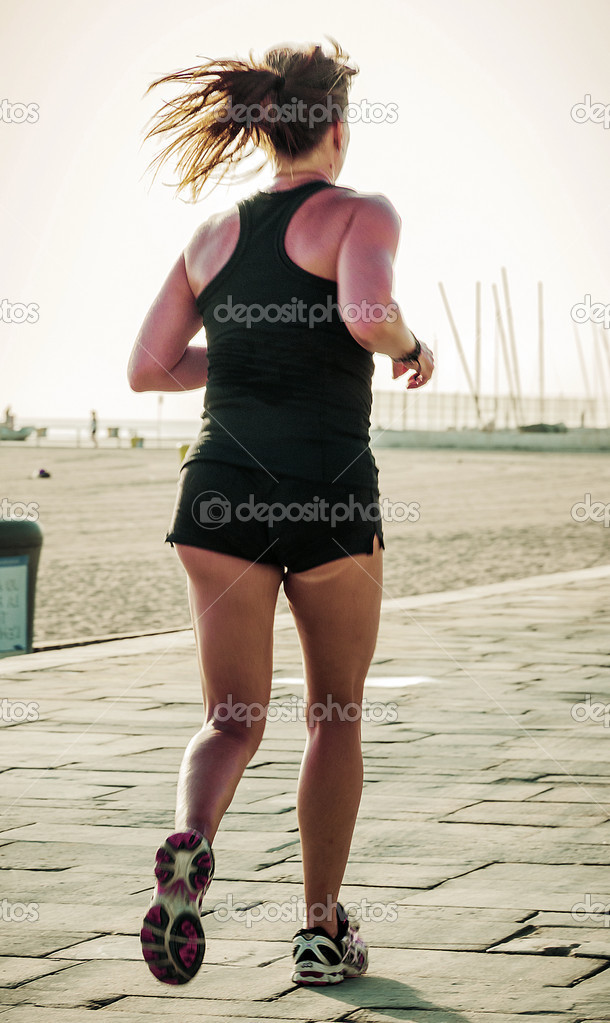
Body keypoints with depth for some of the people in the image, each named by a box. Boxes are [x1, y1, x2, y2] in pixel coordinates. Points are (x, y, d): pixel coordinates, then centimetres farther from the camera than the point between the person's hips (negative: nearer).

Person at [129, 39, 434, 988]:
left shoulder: (213, 234, 14)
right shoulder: (361, 215, -2)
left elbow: (147, 369, 15)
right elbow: (367, 313, -22)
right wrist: (412, 349, 0)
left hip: (221, 490, 4)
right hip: (329, 493, -3)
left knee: (233, 720, 6)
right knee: (336, 712, 15)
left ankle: (189, 844, -27)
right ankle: (323, 929, 19)